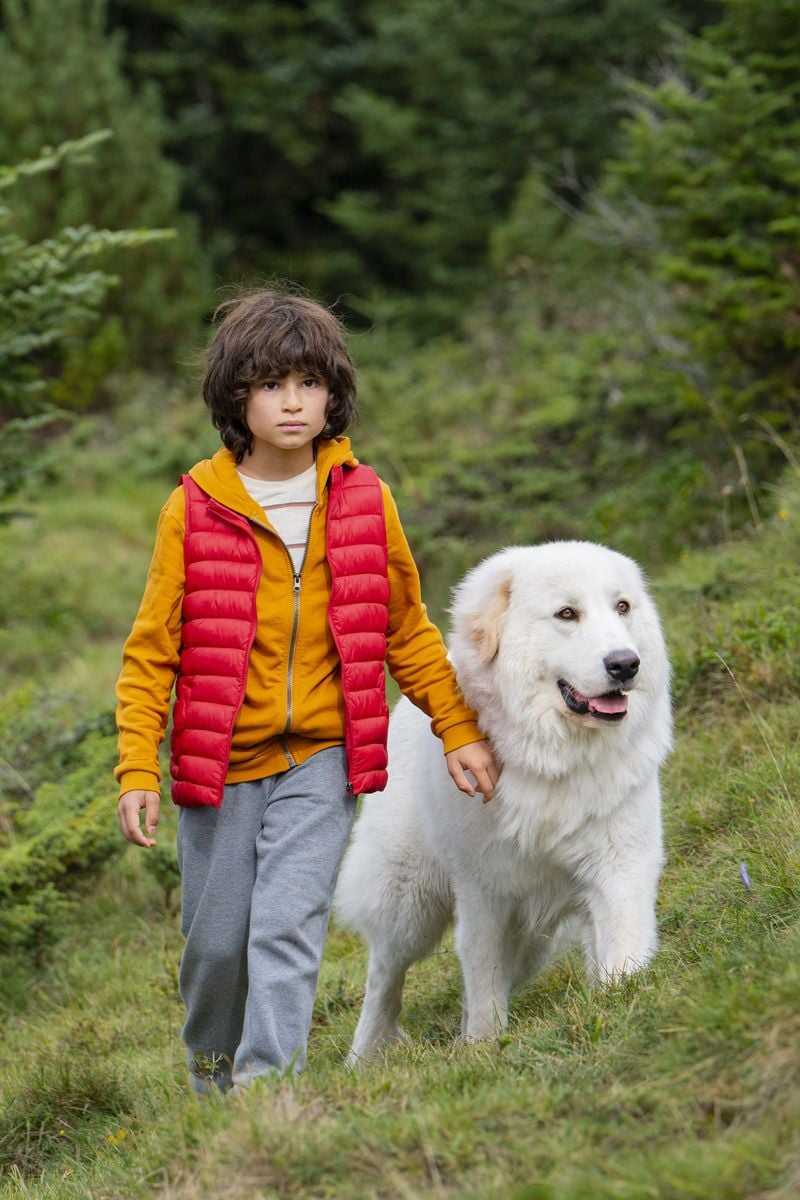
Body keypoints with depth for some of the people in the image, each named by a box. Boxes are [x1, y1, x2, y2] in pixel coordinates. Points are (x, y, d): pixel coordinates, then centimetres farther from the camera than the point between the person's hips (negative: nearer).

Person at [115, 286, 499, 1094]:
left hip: (320, 758, 0)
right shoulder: (195, 509, -6)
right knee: (216, 940, 9)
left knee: (288, 927, -15)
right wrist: (137, 770, -8)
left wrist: (459, 730, 7)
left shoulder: (363, 501, -1)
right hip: (220, 760, 0)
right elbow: (152, 649, -2)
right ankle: (211, 1073, 36)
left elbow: (406, 632, 11)